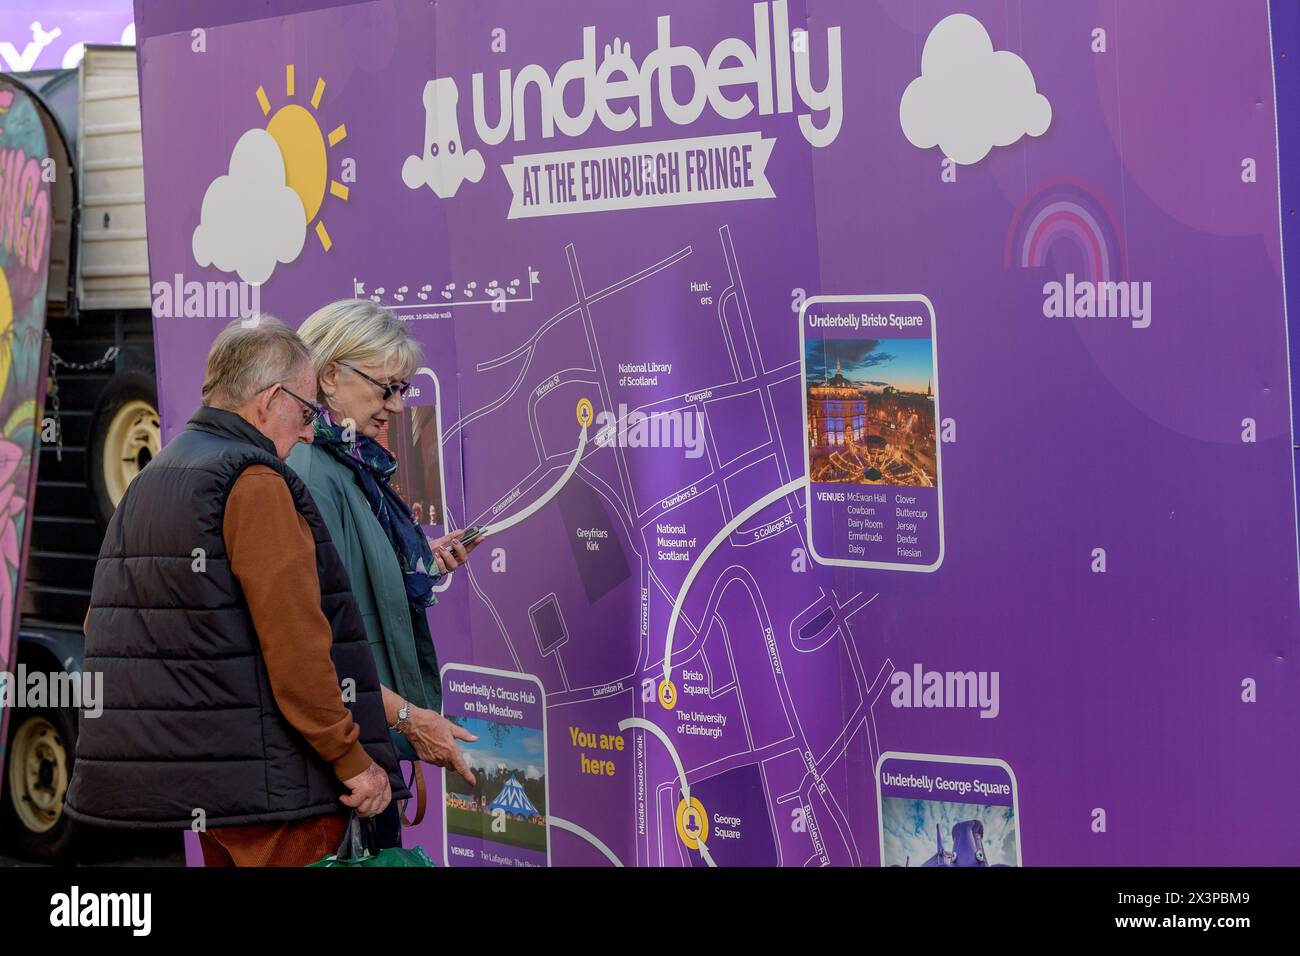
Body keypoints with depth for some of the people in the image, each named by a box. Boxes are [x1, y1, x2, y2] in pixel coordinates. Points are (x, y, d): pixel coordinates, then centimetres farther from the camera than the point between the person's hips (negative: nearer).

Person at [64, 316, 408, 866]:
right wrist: (353, 760, -14)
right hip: (265, 780, -9)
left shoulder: (146, 485, 17)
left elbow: (101, 626, 20)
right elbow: (296, 643, -20)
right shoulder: (254, 482, -13)